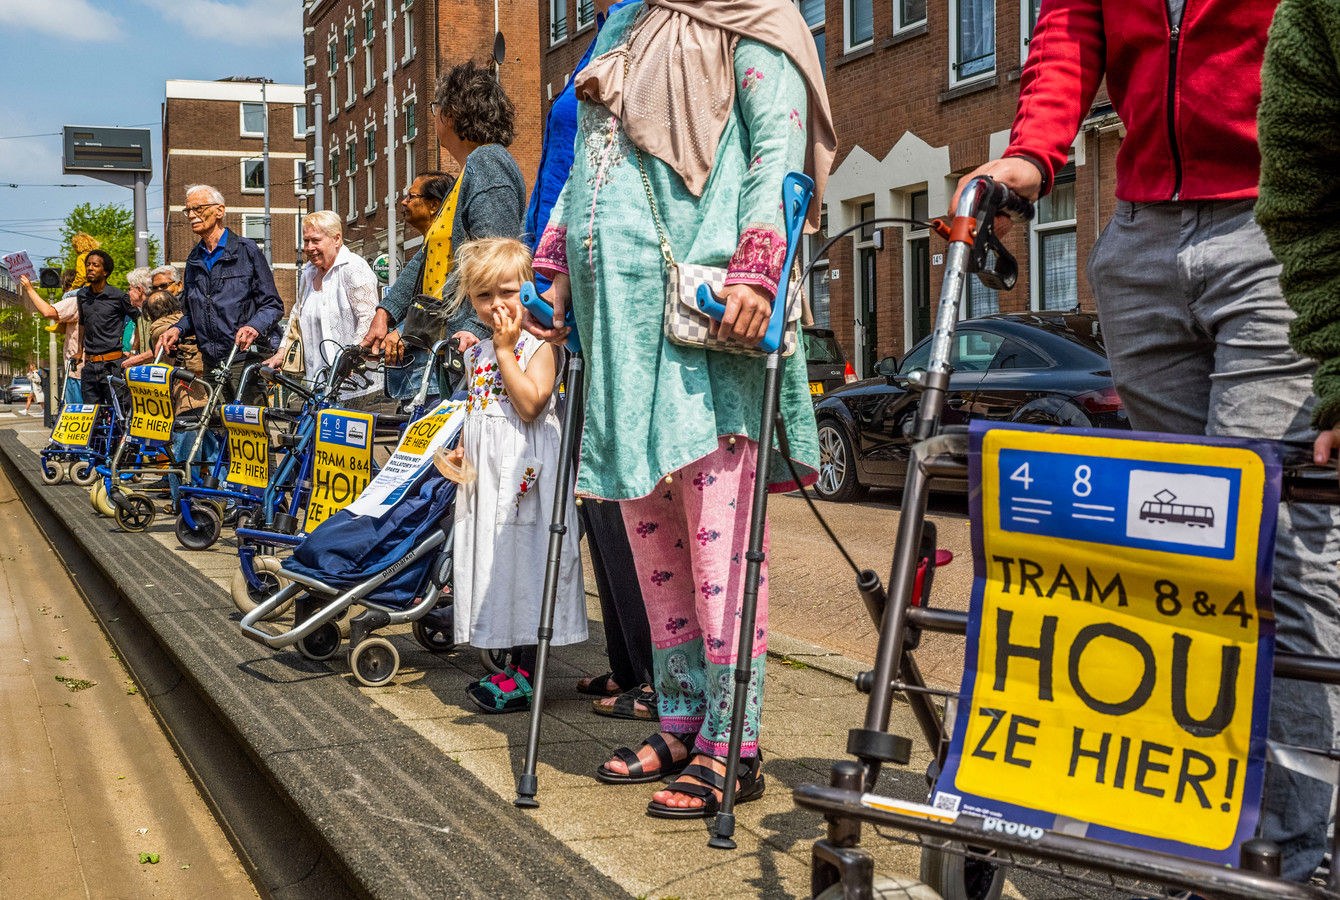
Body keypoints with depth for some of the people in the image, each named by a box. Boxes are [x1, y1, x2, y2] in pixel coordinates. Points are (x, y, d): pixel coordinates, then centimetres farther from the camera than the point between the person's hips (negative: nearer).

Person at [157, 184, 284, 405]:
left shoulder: (247, 250, 0)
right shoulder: (194, 260, 19)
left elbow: (273, 305, -3)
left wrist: (253, 327, -23)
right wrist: (178, 329, 4)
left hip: (246, 357, -6)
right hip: (211, 362, 6)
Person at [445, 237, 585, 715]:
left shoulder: (540, 346, -8)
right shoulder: (477, 353, 15)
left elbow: (530, 404, -21)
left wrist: (505, 349, -16)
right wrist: (460, 449, 9)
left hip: (525, 473, -8)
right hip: (485, 475, 8)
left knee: (525, 560, -5)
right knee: (496, 567, 10)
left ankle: (528, 675, 2)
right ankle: (516, 663, 20)